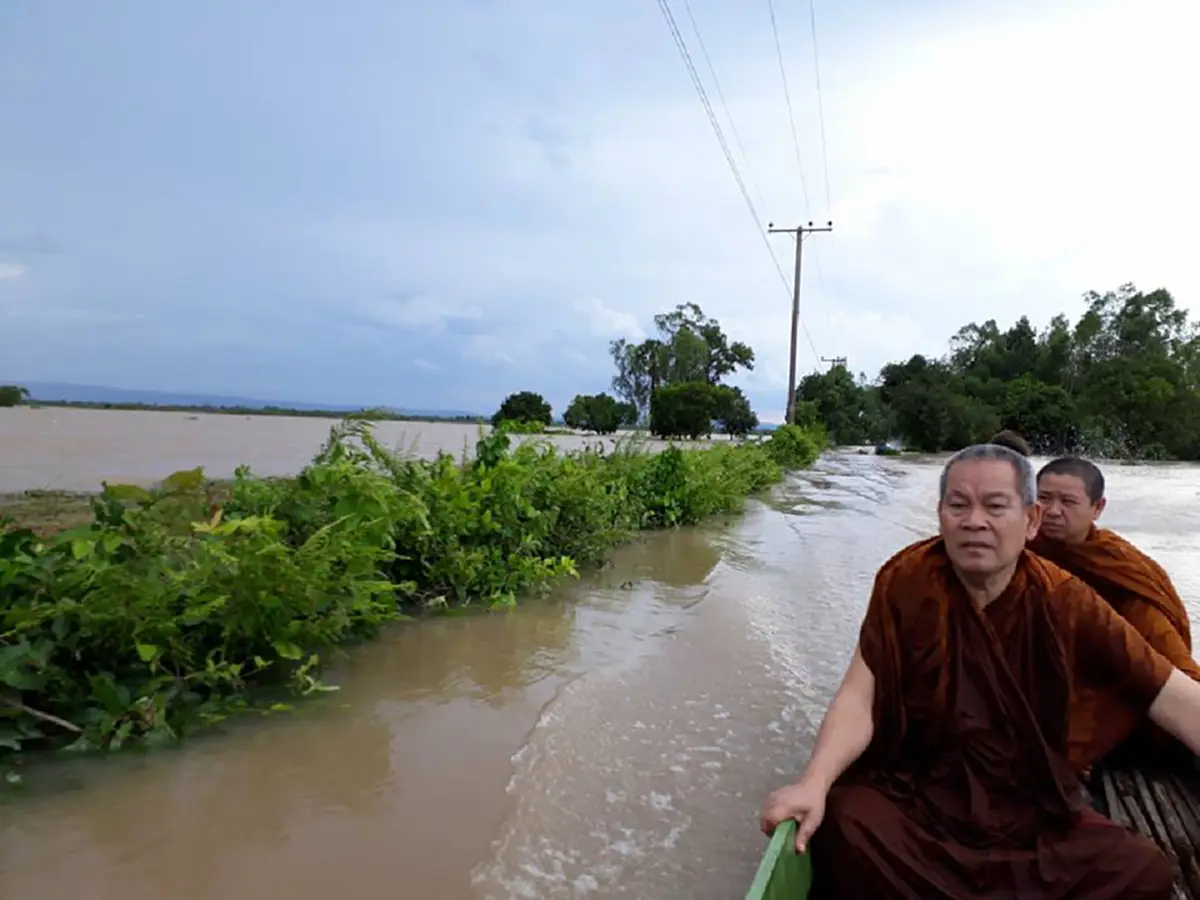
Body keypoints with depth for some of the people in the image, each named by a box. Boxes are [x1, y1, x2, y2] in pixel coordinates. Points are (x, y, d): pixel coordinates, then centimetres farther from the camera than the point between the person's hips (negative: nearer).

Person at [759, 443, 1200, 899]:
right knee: (846, 825, -29)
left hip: (1035, 812, 3)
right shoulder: (906, 582, -13)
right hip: (913, 799, -2)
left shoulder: (1065, 601, -7)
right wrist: (813, 783, -32)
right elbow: (860, 696, -17)